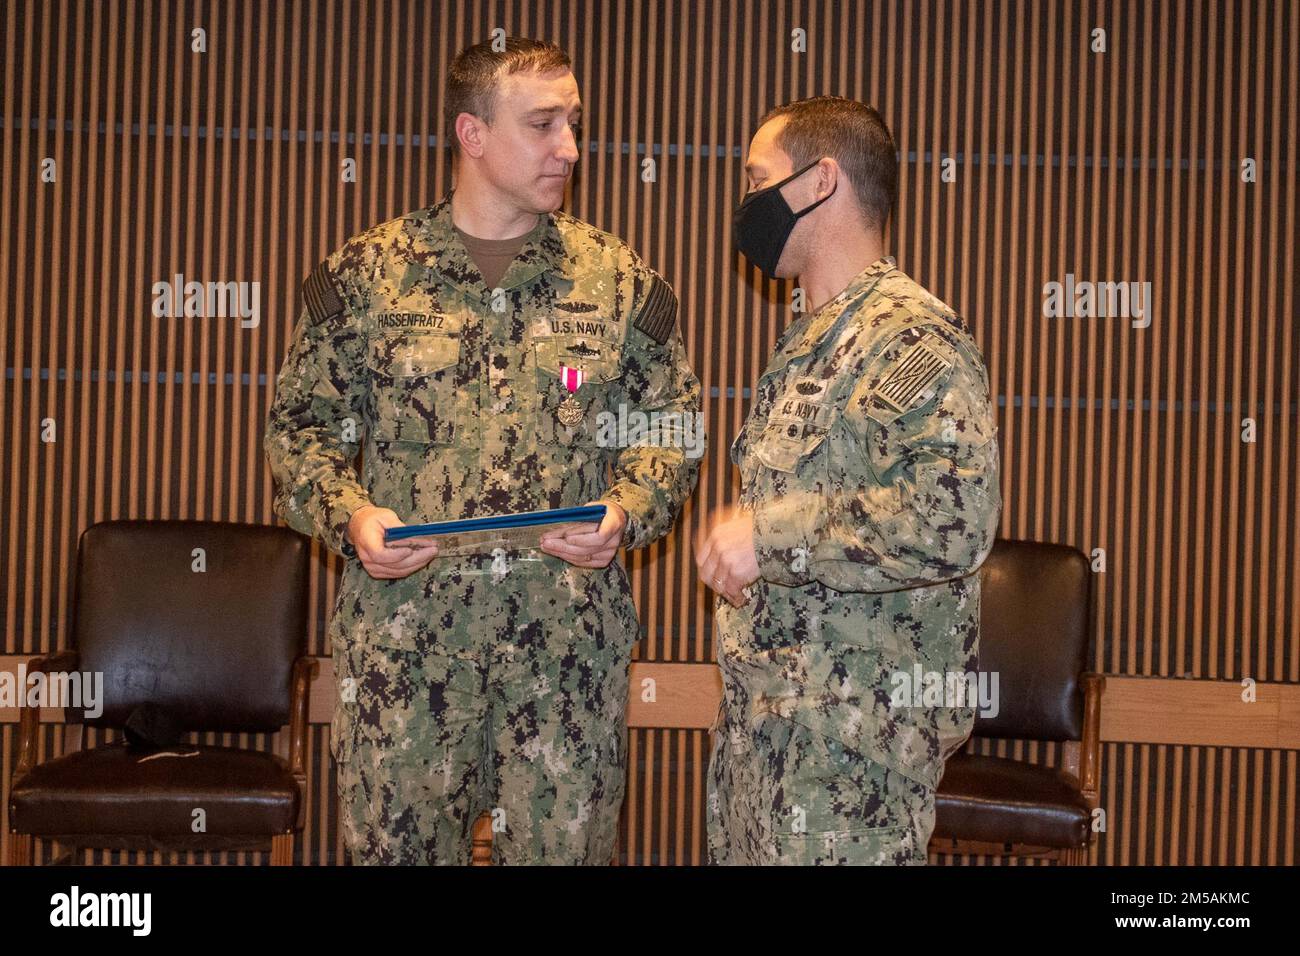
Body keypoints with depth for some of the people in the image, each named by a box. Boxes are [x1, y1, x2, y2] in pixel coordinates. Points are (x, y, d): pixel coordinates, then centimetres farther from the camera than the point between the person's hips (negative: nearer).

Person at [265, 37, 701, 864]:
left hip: (571, 632, 1)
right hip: (403, 629, 0)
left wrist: (626, 512, -10)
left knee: (565, 845, 8)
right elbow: (302, 421, 6)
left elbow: (672, 424, 8)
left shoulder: (621, 280, 5)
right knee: (395, 842, 8)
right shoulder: (366, 274, 3)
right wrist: (347, 514, -11)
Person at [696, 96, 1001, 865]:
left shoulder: (913, 337, -16)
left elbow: (953, 519, -30)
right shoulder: (815, 338, 16)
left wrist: (767, 535, -24)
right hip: (768, 709, 9)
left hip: (859, 723, -9)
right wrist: (744, 536, 13)